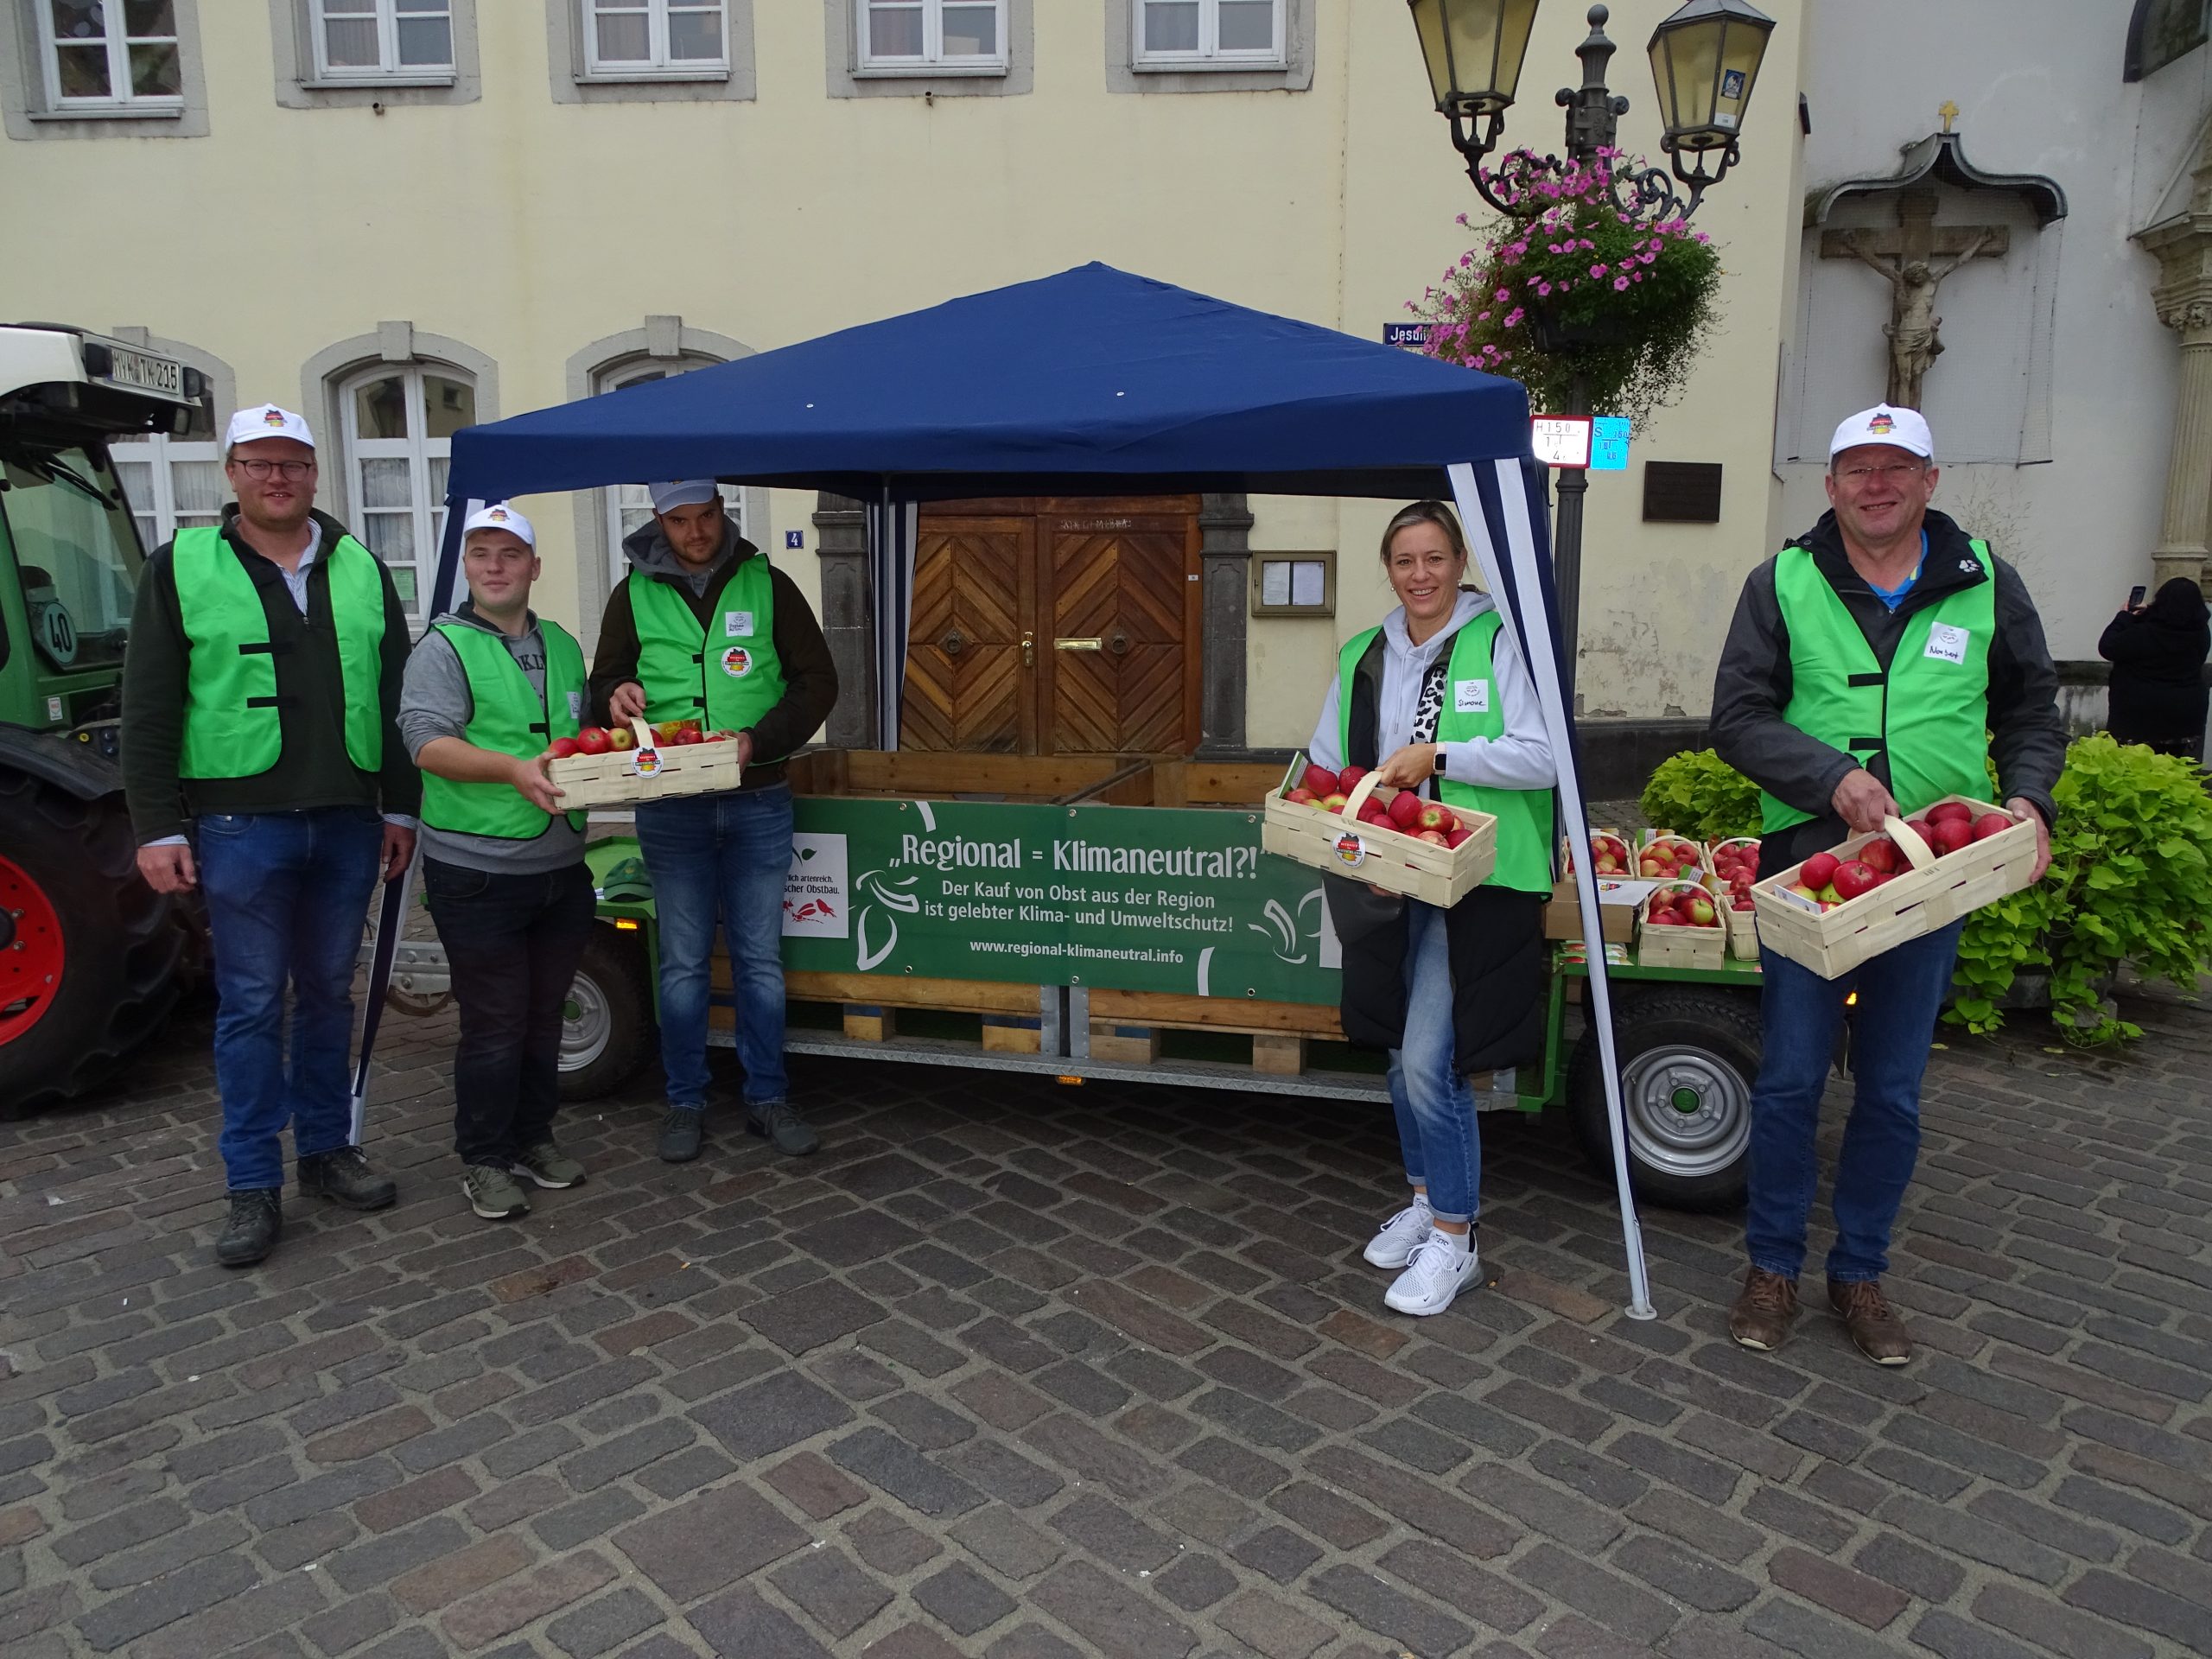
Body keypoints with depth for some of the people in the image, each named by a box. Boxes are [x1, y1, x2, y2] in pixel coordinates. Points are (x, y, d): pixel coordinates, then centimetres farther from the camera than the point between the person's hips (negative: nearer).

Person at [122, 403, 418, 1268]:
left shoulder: (361, 569, 10)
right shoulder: (183, 566, 1)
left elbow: (396, 697, 12)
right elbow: (150, 710, -1)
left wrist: (400, 806, 8)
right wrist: (158, 825, -6)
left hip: (347, 824, 3)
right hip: (239, 826, -3)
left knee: (330, 994, 13)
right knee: (252, 1004, 2)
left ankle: (327, 1149, 27)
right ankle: (254, 1187, 12)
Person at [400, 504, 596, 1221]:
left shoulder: (562, 645, 14)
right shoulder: (444, 647, -5)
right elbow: (426, 742, -16)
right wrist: (513, 769, -30)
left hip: (561, 866, 6)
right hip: (477, 873, -6)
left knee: (544, 1014, 15)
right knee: (494, 1023, -1)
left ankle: (533, 1136, 29)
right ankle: (484, 1160, 14)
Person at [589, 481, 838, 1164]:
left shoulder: (767, 584, 2)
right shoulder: (634, 594, 4)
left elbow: (817, 682, 1)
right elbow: (604, 684, 12)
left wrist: (759, 739, -14)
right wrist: (616, 696, -13)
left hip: (757, 802, 0)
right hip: (670, 808, 0)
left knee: (760, 958, 8)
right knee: (683, 962, 7)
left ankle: (767, 1098, 20)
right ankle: (684, 1102, 20)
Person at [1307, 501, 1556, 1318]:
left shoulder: (1498, 642, -5)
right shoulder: (1362, 657, 11)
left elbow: (1542, 758, -12)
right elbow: (1325, 768, 12)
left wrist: (1439, 754, -20)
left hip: (1474, 883, -6)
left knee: (1429, 1060, -10)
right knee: (1401, 1052, 14)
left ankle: (1455, 1237, 9)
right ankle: (1426, 1197, 35)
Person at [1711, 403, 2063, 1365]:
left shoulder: (1986, 585, 5)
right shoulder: (1783, 585, 0)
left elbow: (2034, 713, 13)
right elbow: (1737, 717, -4)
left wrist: (2028, 798, -5)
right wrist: (1832, 775, -19)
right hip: (1808, 864, -2)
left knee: (1893, 1092, 11)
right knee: (1789, 1080, 5)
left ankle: (1860, 1275, 28)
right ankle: (1773, 1268, 22)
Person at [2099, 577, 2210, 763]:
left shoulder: (2143, 634, -21)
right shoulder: (2202, 635, -4)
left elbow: (2107, 648, -11)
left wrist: (2125, 617, 1)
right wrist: (2147, 615, 12)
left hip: (2139, 718, -5)